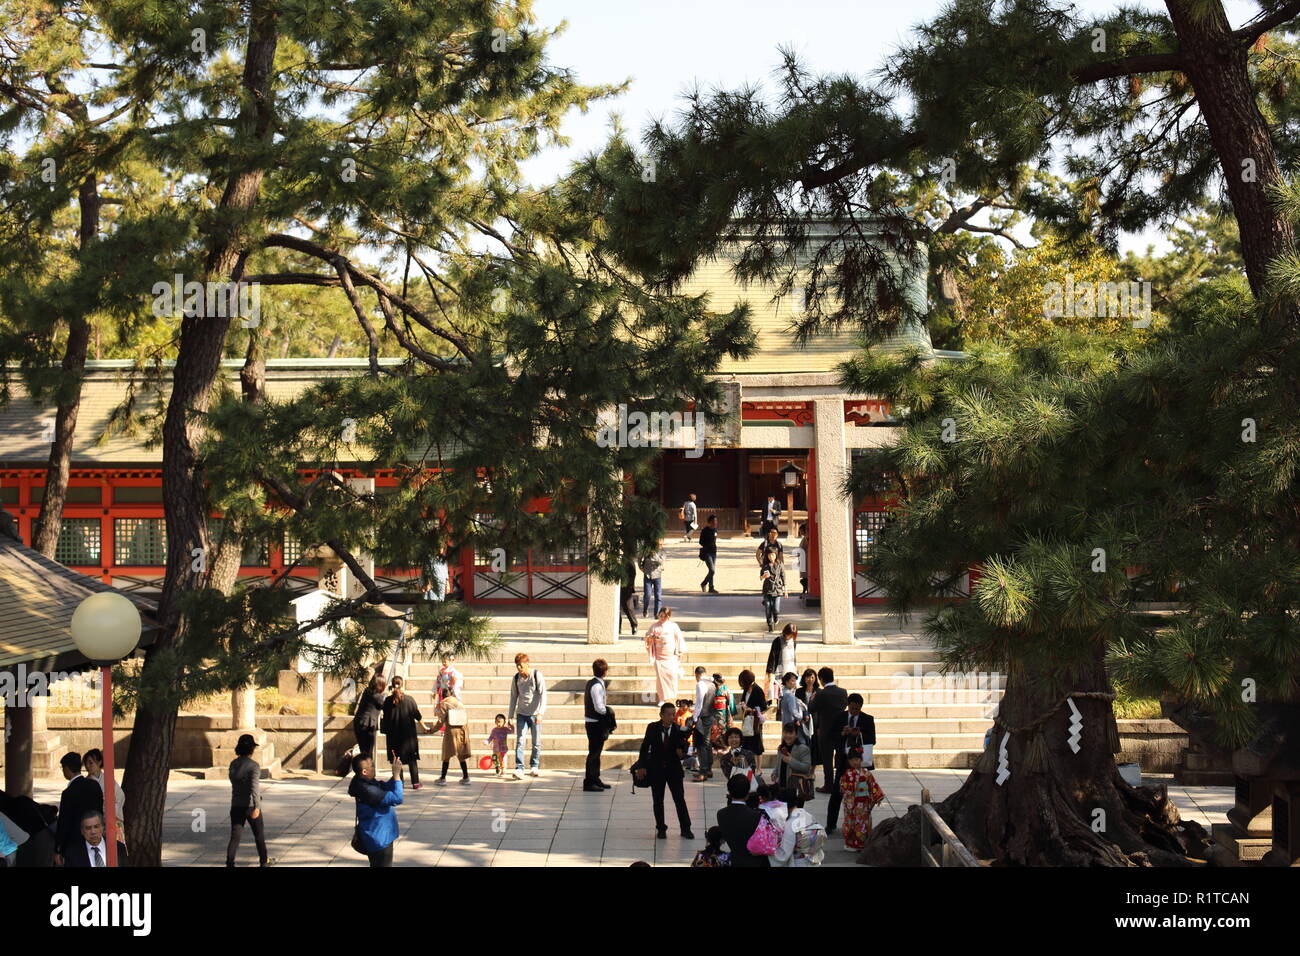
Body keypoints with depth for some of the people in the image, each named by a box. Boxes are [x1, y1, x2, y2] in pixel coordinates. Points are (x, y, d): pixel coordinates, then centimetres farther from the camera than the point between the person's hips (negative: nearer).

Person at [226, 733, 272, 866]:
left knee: (235, 836, 2)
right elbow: (254, 786, -24)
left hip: (236, 805, 4)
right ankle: (263, 861, 29)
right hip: (250, 805, -4)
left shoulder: (233, 764, 4)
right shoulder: (254, 765, -14)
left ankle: (229, 863, -12)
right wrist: (256, 807, -30)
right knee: (259, 833, 15)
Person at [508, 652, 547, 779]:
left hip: (535, 714, -2)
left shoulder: (537, 675, -8)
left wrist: (540, 713, -22)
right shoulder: (516, 678, 3)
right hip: (521, 714, 2)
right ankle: (519, 769, -13)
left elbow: (543, 694, -12)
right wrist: (511, 717, 8)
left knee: (537, 743, 6)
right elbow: (513, 697, 11)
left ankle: (534, 766, 22)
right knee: (519, 741, -9)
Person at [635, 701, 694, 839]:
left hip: (674, 768, 0)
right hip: (656, 768, 0)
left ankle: (685, 828, 6)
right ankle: (661, 829, 18)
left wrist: (682, 753, -27)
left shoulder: (678, 730, -7)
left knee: (680, 798, -1)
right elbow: (645, 747, 0)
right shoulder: (652, 728, -6)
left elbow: (682, 748, -3)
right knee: (658, 800, 7)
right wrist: (641, 766, -4)